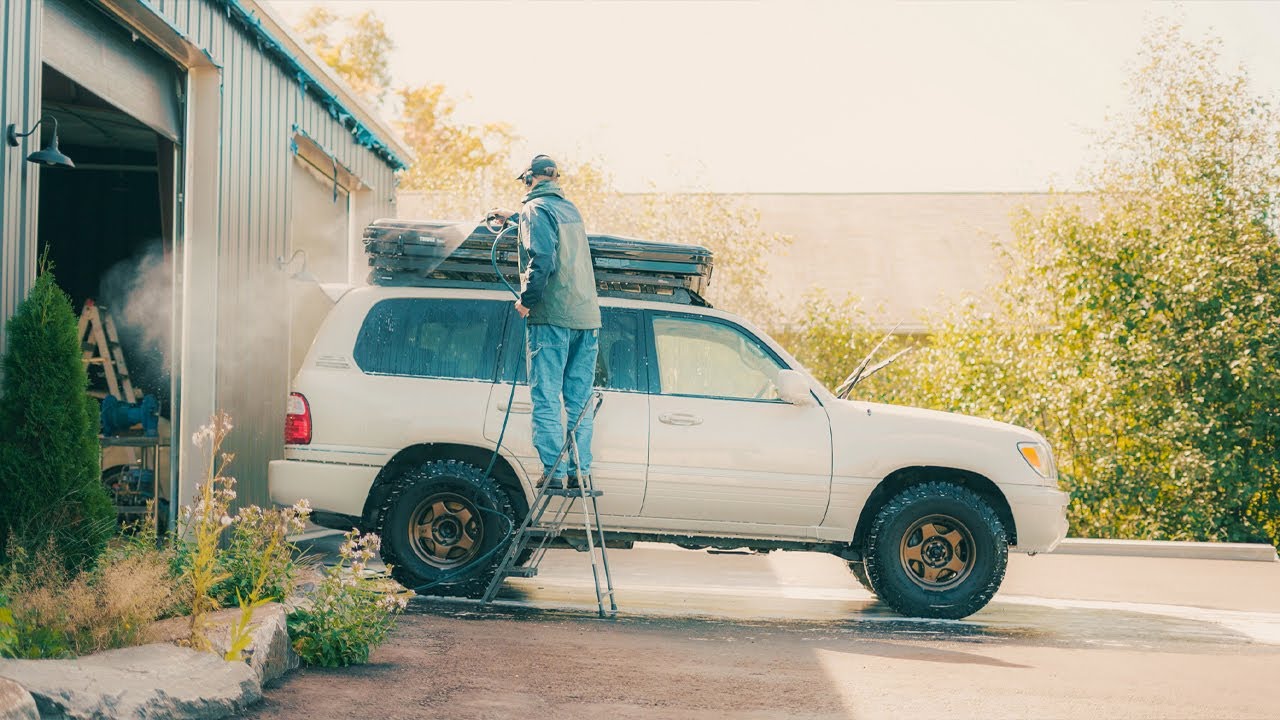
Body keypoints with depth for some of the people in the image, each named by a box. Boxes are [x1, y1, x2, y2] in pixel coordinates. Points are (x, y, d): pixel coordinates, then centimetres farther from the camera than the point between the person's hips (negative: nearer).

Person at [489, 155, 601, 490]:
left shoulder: (536, 209, -4)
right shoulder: (570, 209, 20)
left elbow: (542, 258, -19)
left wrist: (527, 299, -12)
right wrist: (513, 218, 55)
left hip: (552, 315, -7)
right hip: (586, 315, 7)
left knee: (546, 398, -4)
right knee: (580, 400, 8)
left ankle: (554, 471, -8)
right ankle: (580, 471, 6)